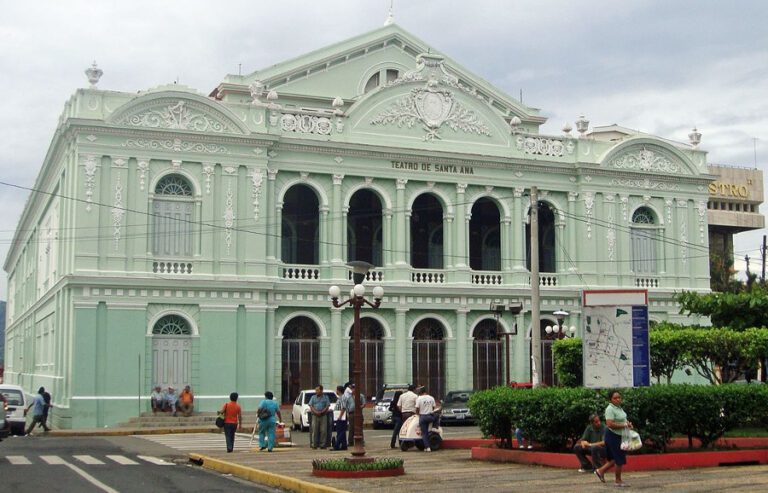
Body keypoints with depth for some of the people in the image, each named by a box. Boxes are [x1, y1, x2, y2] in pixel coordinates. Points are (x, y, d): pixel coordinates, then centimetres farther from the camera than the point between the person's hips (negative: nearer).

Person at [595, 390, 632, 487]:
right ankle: (618, 480, 11)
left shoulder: (619, 407, 11)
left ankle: (600, 471, 28)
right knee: (619, 459, -2)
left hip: (619, 436, 10)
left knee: (616, 458, 16)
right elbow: (610, 424, -29)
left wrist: (628, 423, 6)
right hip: (613, 436, -10)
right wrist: (624, 425, -24)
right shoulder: (610, 409, -19)